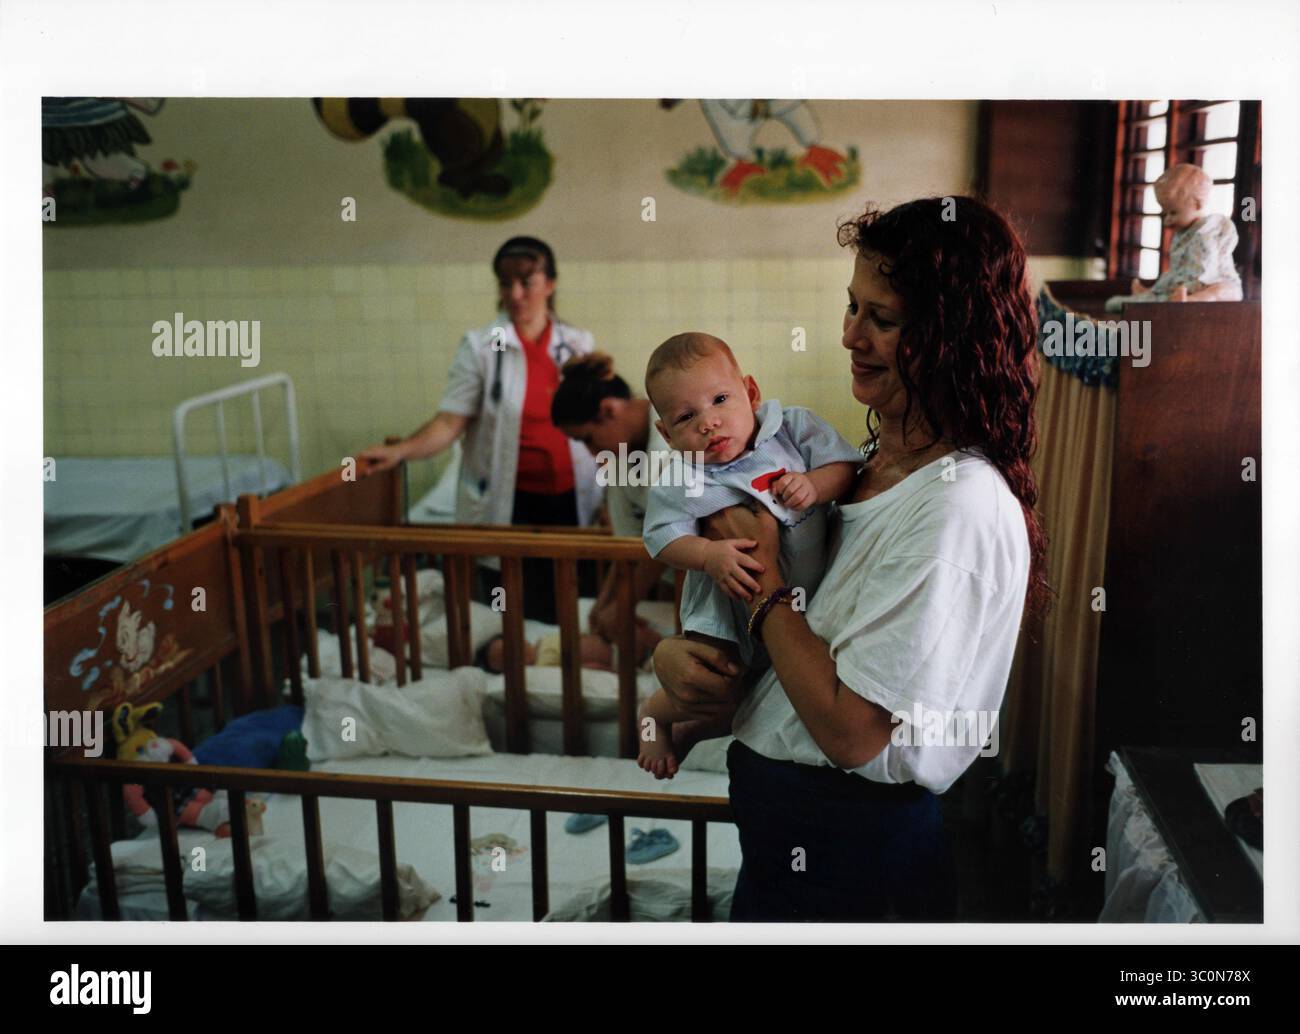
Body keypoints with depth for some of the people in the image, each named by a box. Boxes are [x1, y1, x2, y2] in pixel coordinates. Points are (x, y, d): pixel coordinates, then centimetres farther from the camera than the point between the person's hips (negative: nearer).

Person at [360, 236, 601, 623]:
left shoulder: (578, 343, 6)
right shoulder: (480, 345, -4)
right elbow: (450, 422, -10)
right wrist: (400, 450, -27)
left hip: (573, 503, 3)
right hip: (508, 505, -3)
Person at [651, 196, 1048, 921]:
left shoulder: (962, 507, -24)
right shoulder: (869, 463, 3)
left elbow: (854, 731, -26)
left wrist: (764, 575, -17)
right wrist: (671, 652, -10)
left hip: (852, 857, -8)